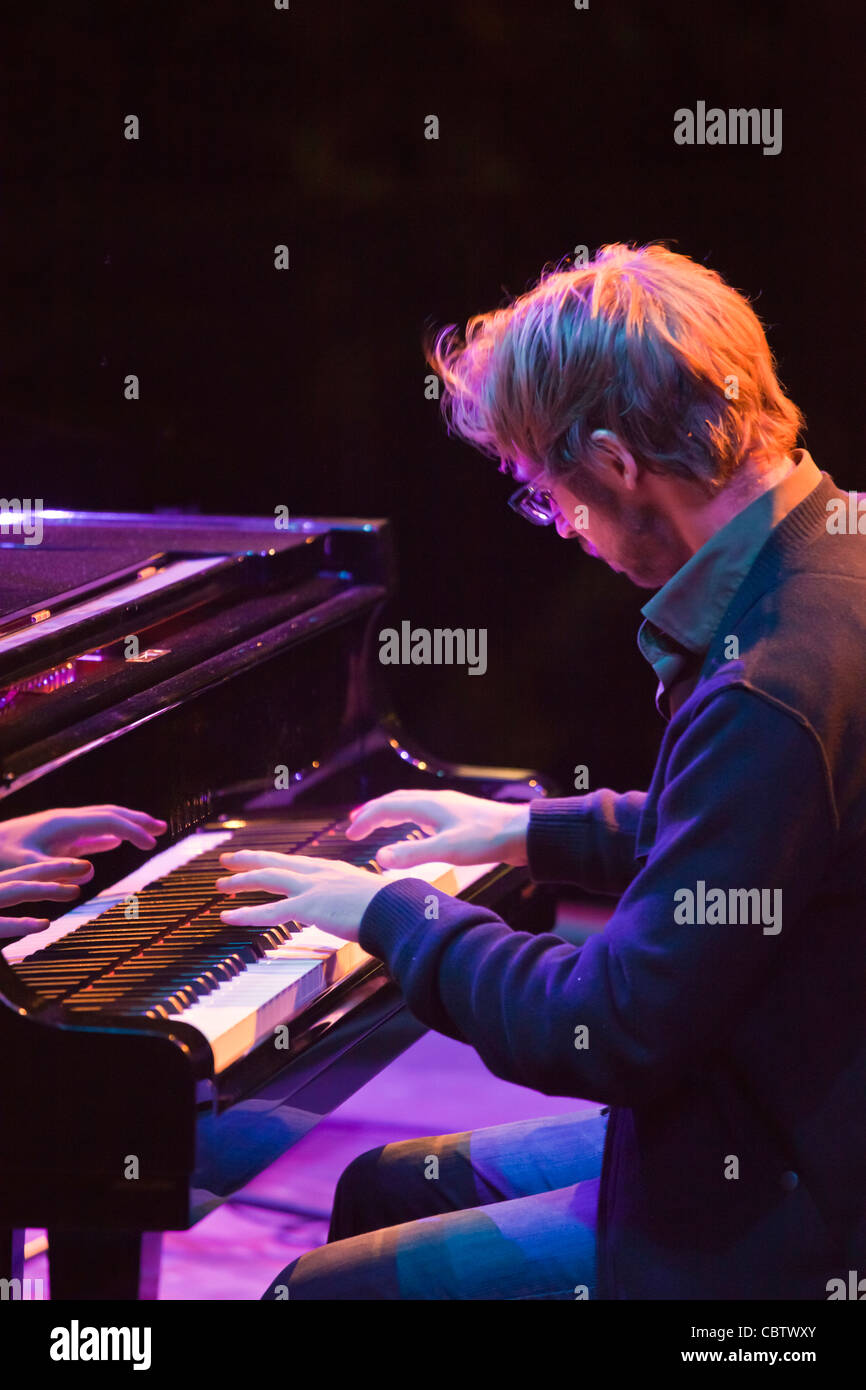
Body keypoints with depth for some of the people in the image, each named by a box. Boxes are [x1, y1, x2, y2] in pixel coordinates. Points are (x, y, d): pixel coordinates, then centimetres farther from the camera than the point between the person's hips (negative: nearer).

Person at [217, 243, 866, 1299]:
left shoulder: (775, 691, -30)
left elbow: (609, 1036, -25)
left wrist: (390, 912, -11)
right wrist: (531, 831, 23)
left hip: (771, 1229, -10)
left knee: (318, 1289, -5)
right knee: (382, 1188, 22)